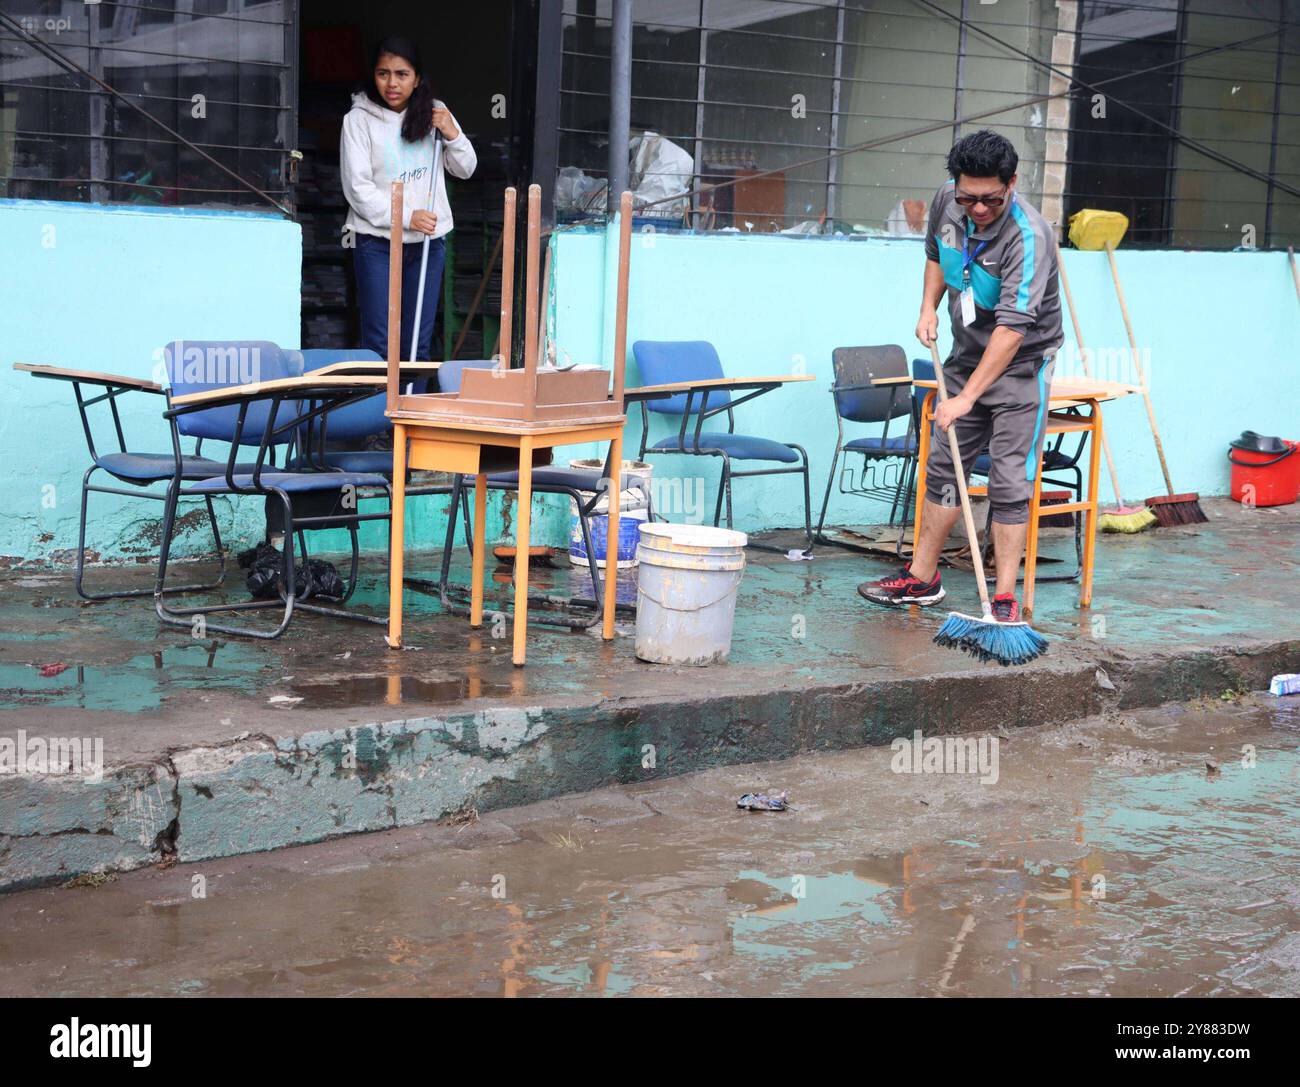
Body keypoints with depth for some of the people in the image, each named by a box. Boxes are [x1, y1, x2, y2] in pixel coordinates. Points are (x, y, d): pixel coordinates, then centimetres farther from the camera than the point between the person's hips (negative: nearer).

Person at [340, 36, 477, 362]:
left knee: (419, 344, 8)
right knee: (378, 344, -3)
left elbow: (466, 169, 12)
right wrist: (406, 217, -18)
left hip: (429, 240, 4)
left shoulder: (434, 113, 4)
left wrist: (452, 134, -7)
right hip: (378, 241, -3)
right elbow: (358, 188, -10)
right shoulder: (359, 118, -7)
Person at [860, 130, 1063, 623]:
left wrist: (967, 397, -38)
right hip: (967, 356, 7)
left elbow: (1012, 328, -35)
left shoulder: (1029, 236, -29)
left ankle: (1004, 598, -5)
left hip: (1020, 365, -7)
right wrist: (928, 309, 3)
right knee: (943, 466, 11)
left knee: (1010, 483, -9)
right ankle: (922, 577, 22)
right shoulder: (946, 202, -7)